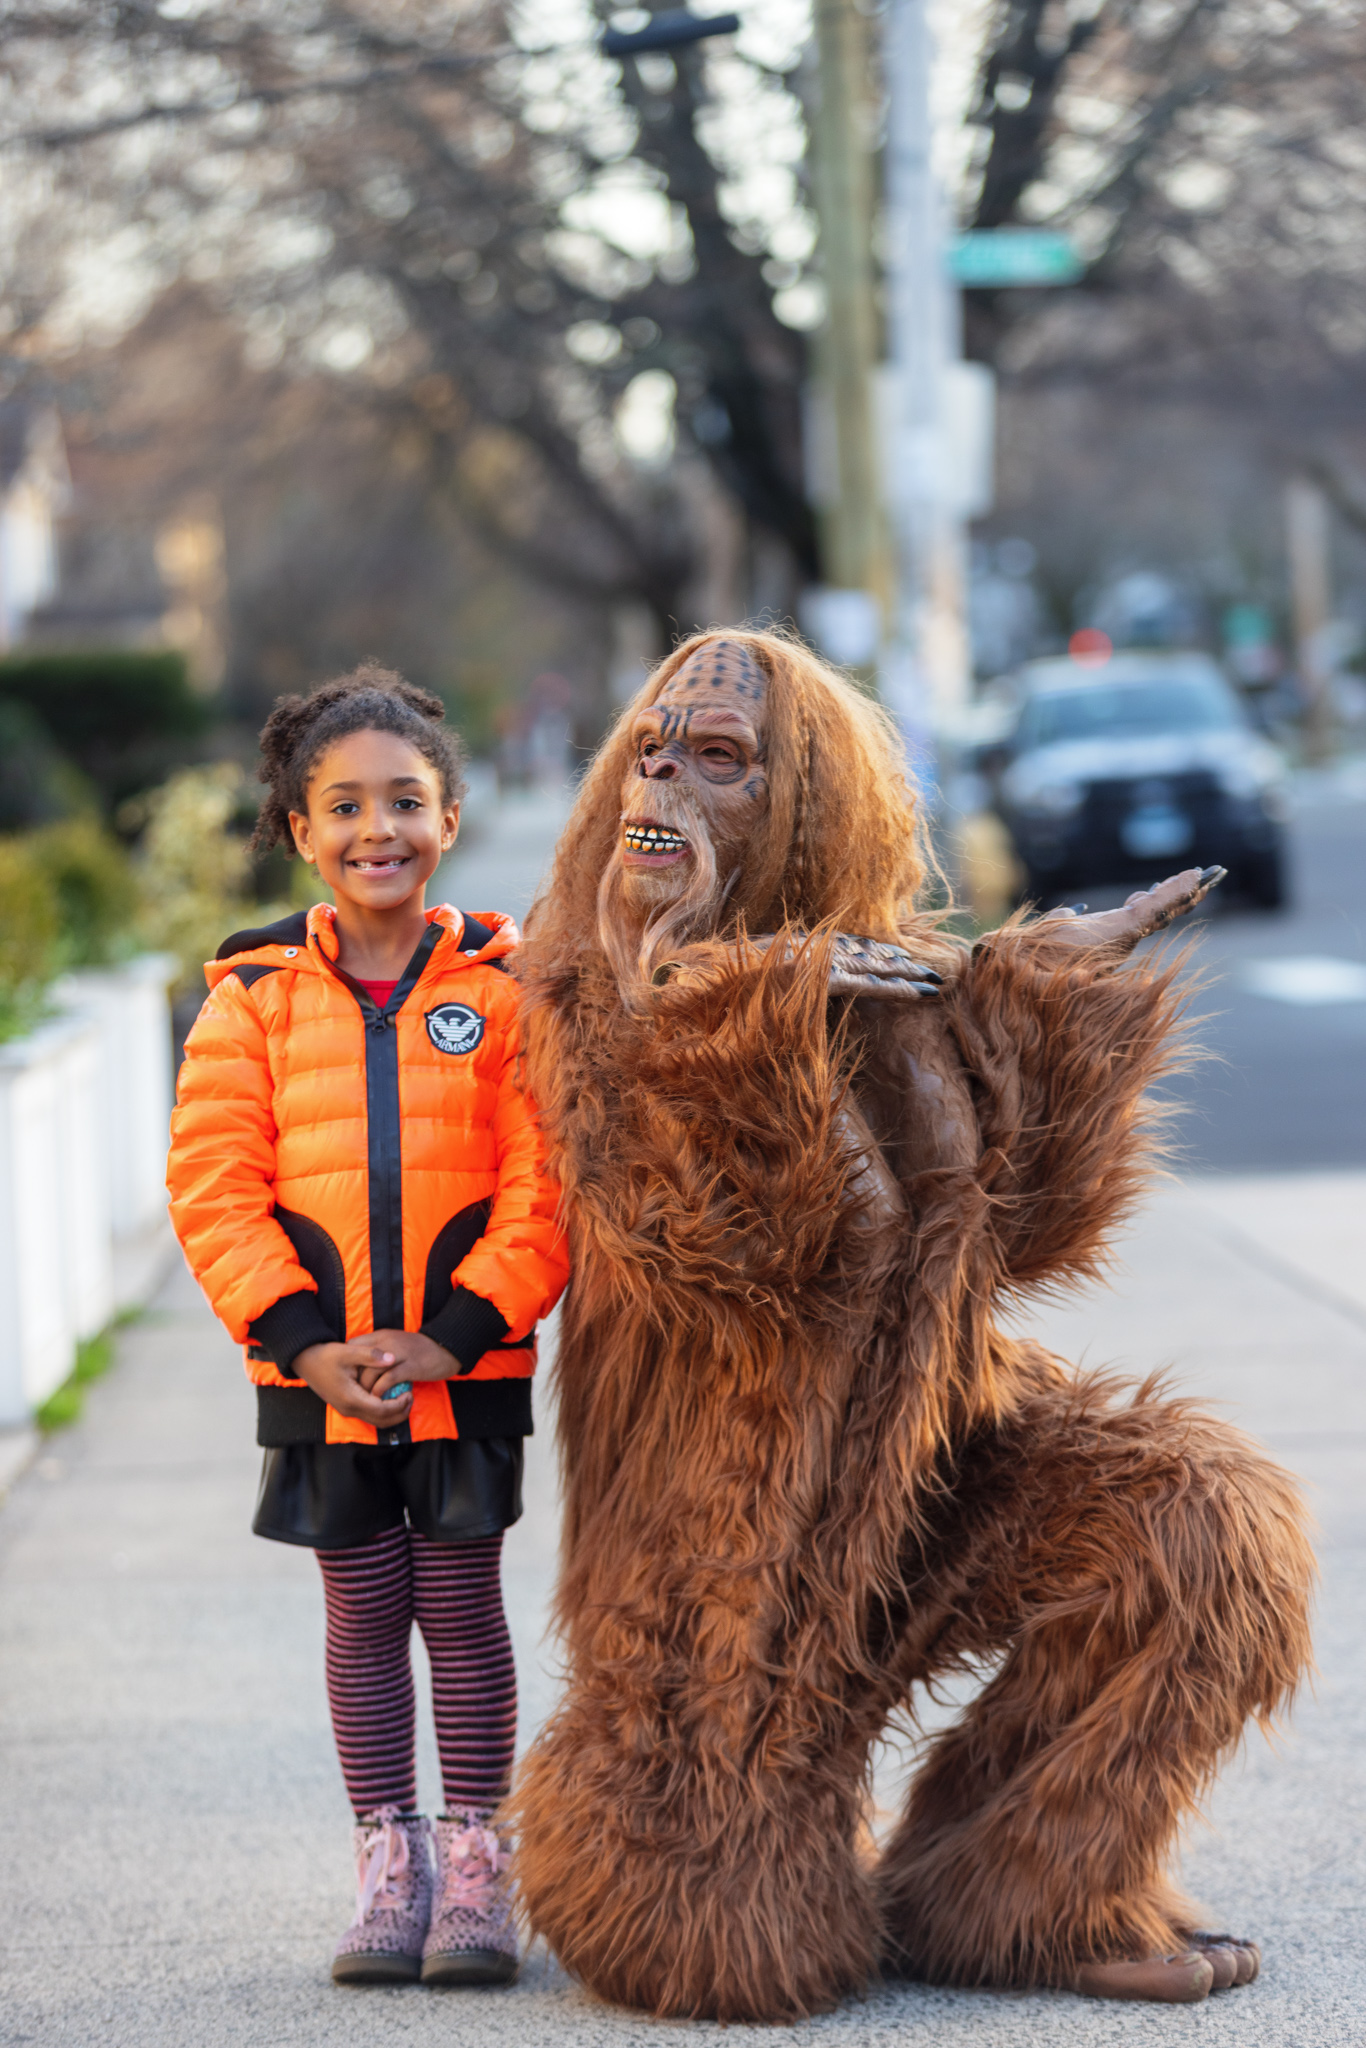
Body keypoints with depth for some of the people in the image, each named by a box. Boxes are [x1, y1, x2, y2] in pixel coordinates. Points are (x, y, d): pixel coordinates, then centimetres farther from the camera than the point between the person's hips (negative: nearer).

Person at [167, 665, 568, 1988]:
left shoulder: (505, 988, -3)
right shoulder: (252, 997, 0)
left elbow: (542, 1185, -6)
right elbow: (215, 1185, -2)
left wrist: (455, 1335, -15)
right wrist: (304, 1343, -11)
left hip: (467, 1368, -1)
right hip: (318, 1371, 1)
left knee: (463, 1607, 6)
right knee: (362, 1614, 10)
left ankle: (475, 1863, 17)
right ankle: (387, 1860, 20)